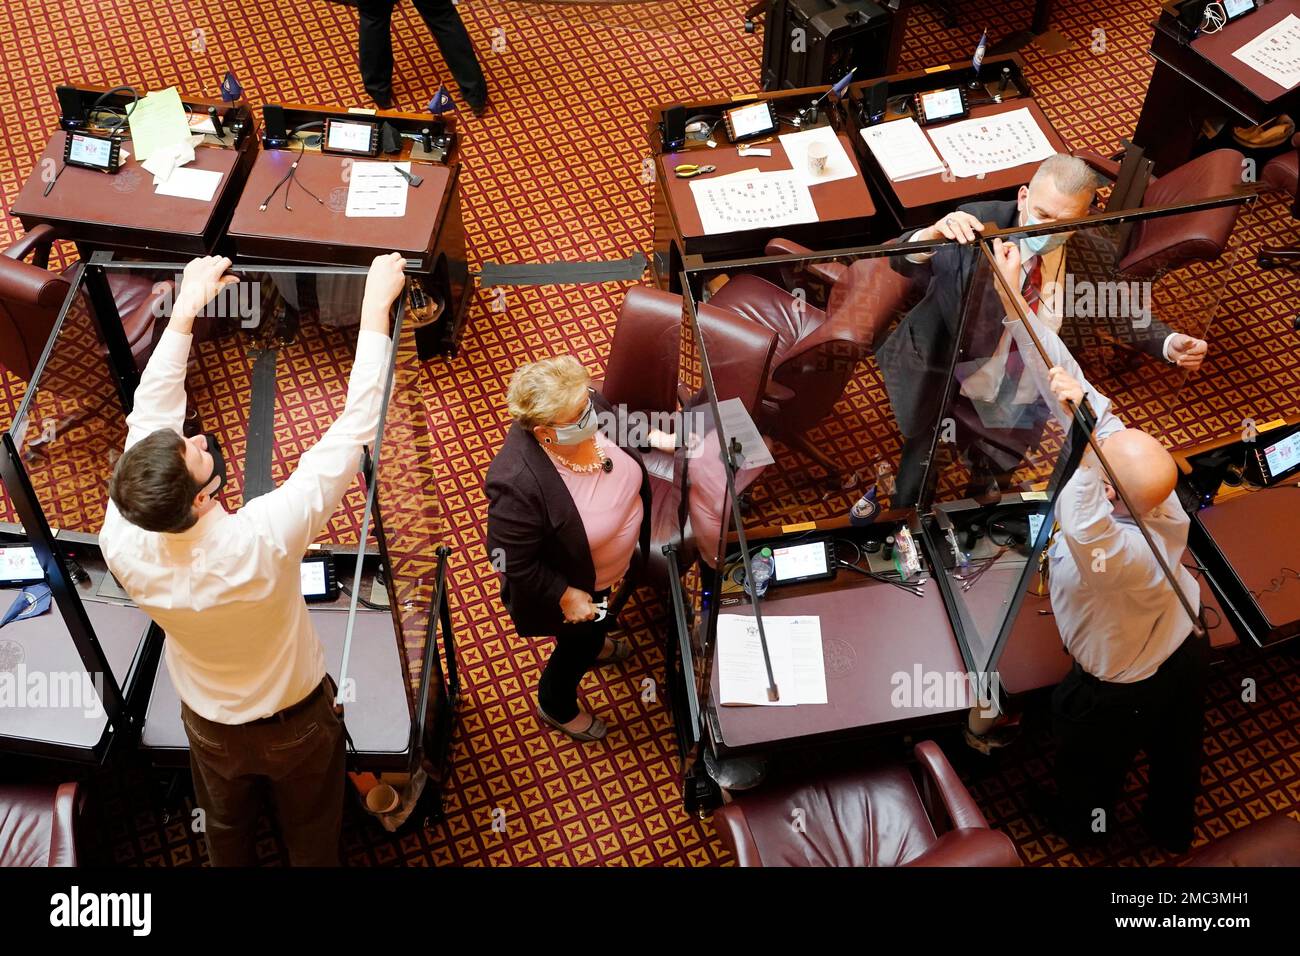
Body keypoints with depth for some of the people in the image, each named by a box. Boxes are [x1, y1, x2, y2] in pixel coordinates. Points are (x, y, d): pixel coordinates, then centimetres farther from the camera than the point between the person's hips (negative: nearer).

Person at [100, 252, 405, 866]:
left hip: (210, 724, 3)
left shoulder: (123, 545, -32)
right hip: (296, 722, -3)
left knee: (226, 830, 32)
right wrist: (376, 304, -32)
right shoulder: (265, 538, -43)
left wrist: (185, 310, -14)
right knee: (311, 834, 27)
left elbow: (150, 416, -18)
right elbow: (354, 428, -38)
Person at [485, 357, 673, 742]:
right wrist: (565, 597, -26)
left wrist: (655, 438, -10)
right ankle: (556, 707, 59)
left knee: (600, 624, 38)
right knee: (578, 647, 25)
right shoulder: (518, 483, -45)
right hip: (575, 590, -6)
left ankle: (593, 644, 75)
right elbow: (513, 562, -31)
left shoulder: (589, 407, -26)